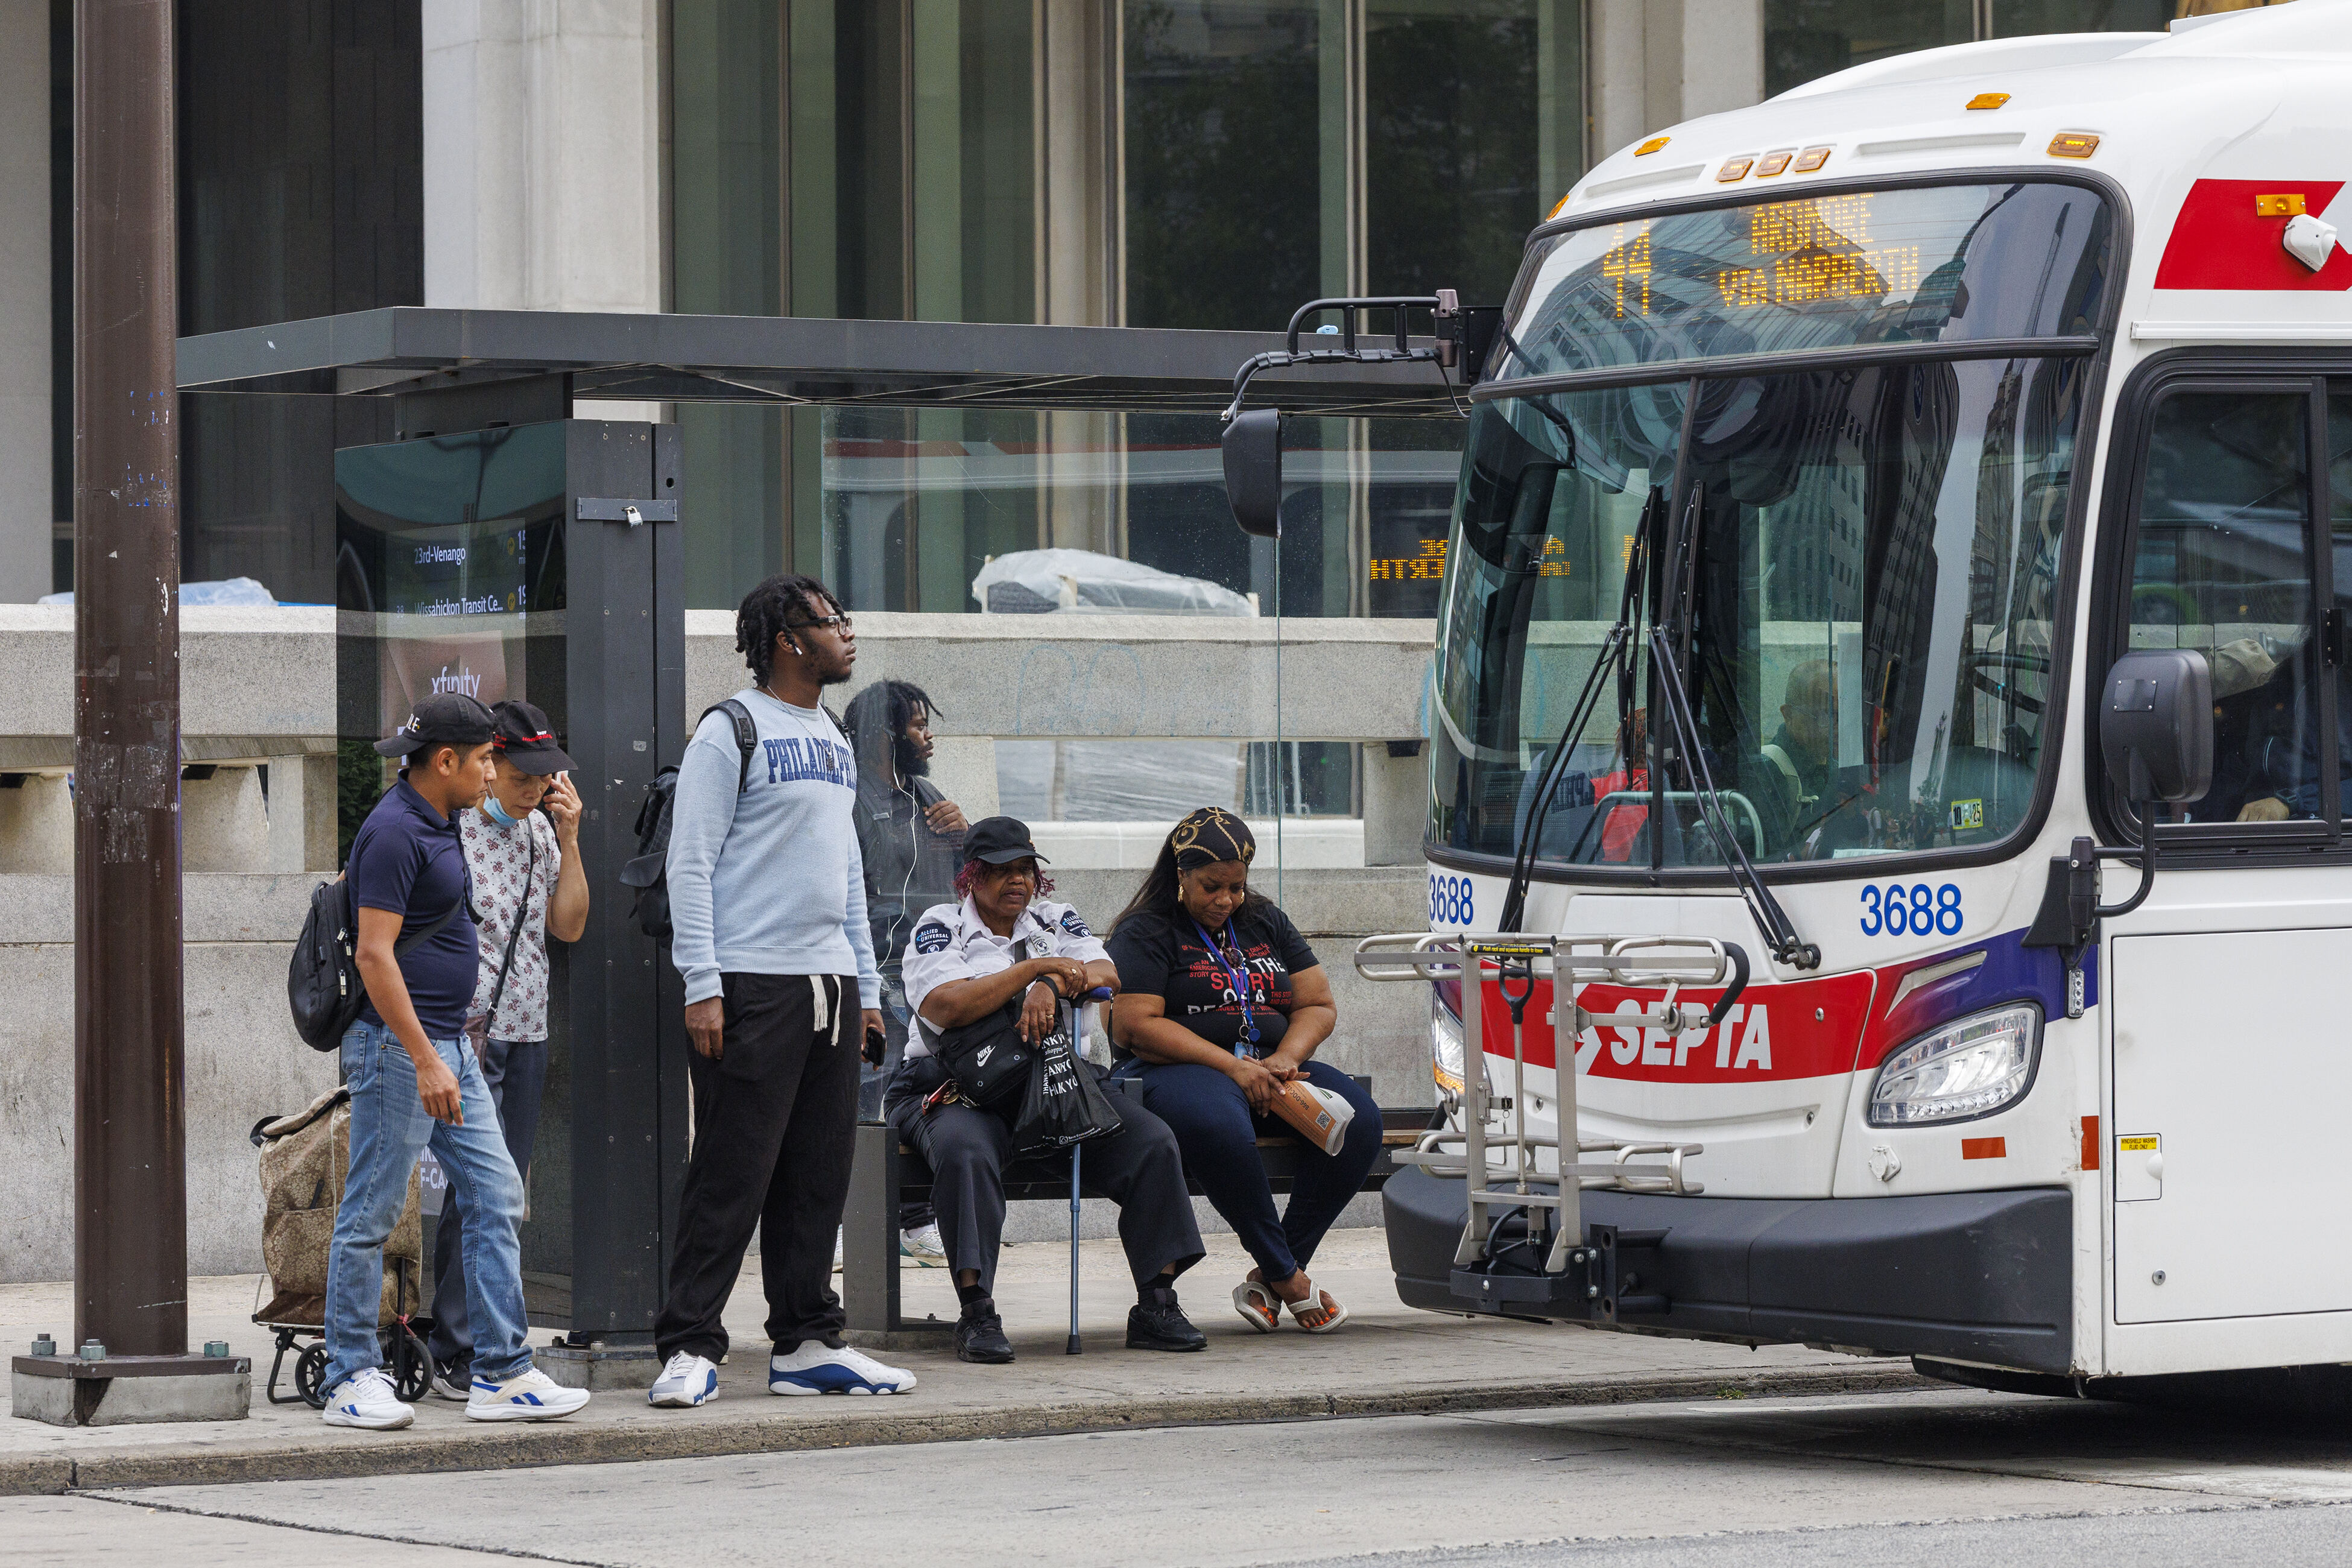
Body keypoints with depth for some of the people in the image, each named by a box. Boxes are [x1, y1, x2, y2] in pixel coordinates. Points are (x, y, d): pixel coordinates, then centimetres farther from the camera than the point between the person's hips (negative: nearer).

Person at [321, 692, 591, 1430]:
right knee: (371, 1214, -3)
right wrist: (425, 1060, -24)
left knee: (496, 1198, 5)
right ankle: (350, 1381, 4)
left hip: (448, 1044, 10)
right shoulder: (394, 832, -17)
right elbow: (374, 955, -21)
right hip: (397, 1046, -10)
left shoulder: (438, 823, 13)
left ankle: (503, 1375, 5)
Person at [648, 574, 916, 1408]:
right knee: (732, 1175, -8)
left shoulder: (834, 740, 19)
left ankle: (807, 1345, 14)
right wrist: (701, 987, -16)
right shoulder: (731, 731, -6)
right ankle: (690, 1347, -5)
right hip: (751, 986, -8)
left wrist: (866, 986, 19)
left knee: (818, 1178, 9)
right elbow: (691, 863, -10)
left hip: (830, 983, 8)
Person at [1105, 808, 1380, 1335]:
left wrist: (1285, 1058, -7)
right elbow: (1138, 1025, -11)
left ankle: (1269, 1281, -19)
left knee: (1359, 1120, -22)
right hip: (1178, 1071, -6)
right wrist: (1234, 1067, -17)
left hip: (1267, 1068, 6)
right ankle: (1287, 1276, -27)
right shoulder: (1146, 932, 1)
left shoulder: (1265, 921, 19)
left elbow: (1320, 1004, 16)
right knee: (1219, 1128, -42)